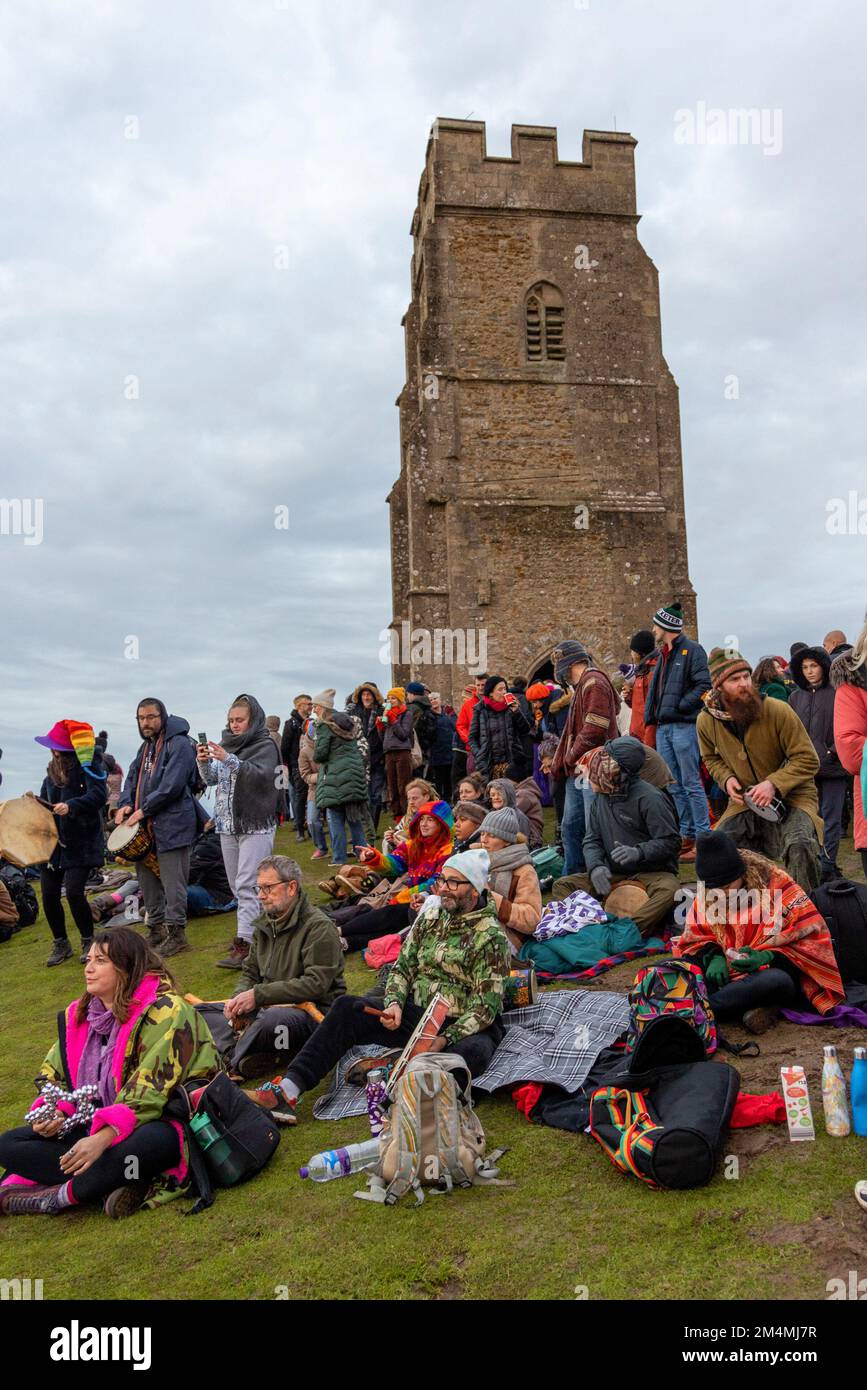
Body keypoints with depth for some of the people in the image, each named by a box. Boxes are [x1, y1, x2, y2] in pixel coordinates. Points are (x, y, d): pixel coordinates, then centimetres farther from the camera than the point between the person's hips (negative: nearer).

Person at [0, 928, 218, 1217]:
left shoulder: (164, 1011, -16)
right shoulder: (78, 1015, 8)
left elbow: (151, 1091, -22)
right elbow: (53, 1075, 15)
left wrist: (103, 1138, -32)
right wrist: (51, 1112, -7)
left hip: (151, 1125, -8)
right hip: (93, 1128, 8)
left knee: (155, 1141, -41)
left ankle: (58, 1197, -17)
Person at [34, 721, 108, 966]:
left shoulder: (89, 765, -8)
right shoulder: (53, 770, 12)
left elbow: (98, 795, -21)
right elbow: (45, 800, 21)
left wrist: (71, 806, -34)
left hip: (81, 843, -6)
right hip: (53, 839, 6)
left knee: (73, 891, -14)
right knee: (49, 894, 3)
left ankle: (89, 942, 8)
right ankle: (61, 945, 22)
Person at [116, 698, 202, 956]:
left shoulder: (179, 744, -11)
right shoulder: (146, 746, 18)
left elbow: (171, 786, -20)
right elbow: (133, 777, 21)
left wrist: (143, 810, -16)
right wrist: (125, 804, 2)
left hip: (172, 824, -9)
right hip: (146, 826, 9)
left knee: (172, 881, -5)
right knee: (146, 877, 15)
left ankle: (176, 931, 6)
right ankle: (157, 928, 26)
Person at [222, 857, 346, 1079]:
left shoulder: (319, 927, -13)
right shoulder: (265, 924, 13)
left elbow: (316, 984, -22)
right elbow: (250, 971, 17)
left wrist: (258, 995, -23)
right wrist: (239, 998, -8)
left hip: (314, 1011, -7)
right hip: (272, 1006, 8)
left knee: (273, 1018, -40)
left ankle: (233, 1065, -19)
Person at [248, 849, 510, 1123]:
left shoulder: (491, 938, -11)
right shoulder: (430, 919, 8)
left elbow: (485, 1007, -16)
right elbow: (402, 967, 10)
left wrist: (444, 1040, -26)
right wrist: (395, 1004, -10)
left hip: (463, 1027, -5)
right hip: (415, 1014, 5)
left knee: (473, 1052, -41)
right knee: (346, 1007, -13)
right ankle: (287, 1092, -21)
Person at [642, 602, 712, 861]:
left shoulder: (692, 650, -7)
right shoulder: (663, 654, 20)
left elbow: (704, 685, -16)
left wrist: (680, 706, -18)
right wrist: (653, 714, 12)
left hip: (683, 726, -9)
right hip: (663, 727, 9)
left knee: (691, 784, -7)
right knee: (674, 786, 11)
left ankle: (704, 838, -3)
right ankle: (686, 834, 18)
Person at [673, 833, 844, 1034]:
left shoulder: (776, 883, -9)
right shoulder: (705, 895, 2)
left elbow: (809, 934, -8)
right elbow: (693, 939, 9)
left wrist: (768, 957, -22)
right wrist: (713, 956, -13)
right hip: (729, 972, 4)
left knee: (775, 980, -41)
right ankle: (757, 1005, -27)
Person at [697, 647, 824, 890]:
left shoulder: (778, 711, -18)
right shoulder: (706, 720, -6)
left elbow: (807, 760, -13)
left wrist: (774, 784, -26)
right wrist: (727, 779, -6)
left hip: (791, 797, -4)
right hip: (745, 801, 4)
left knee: (799, 847, -30)